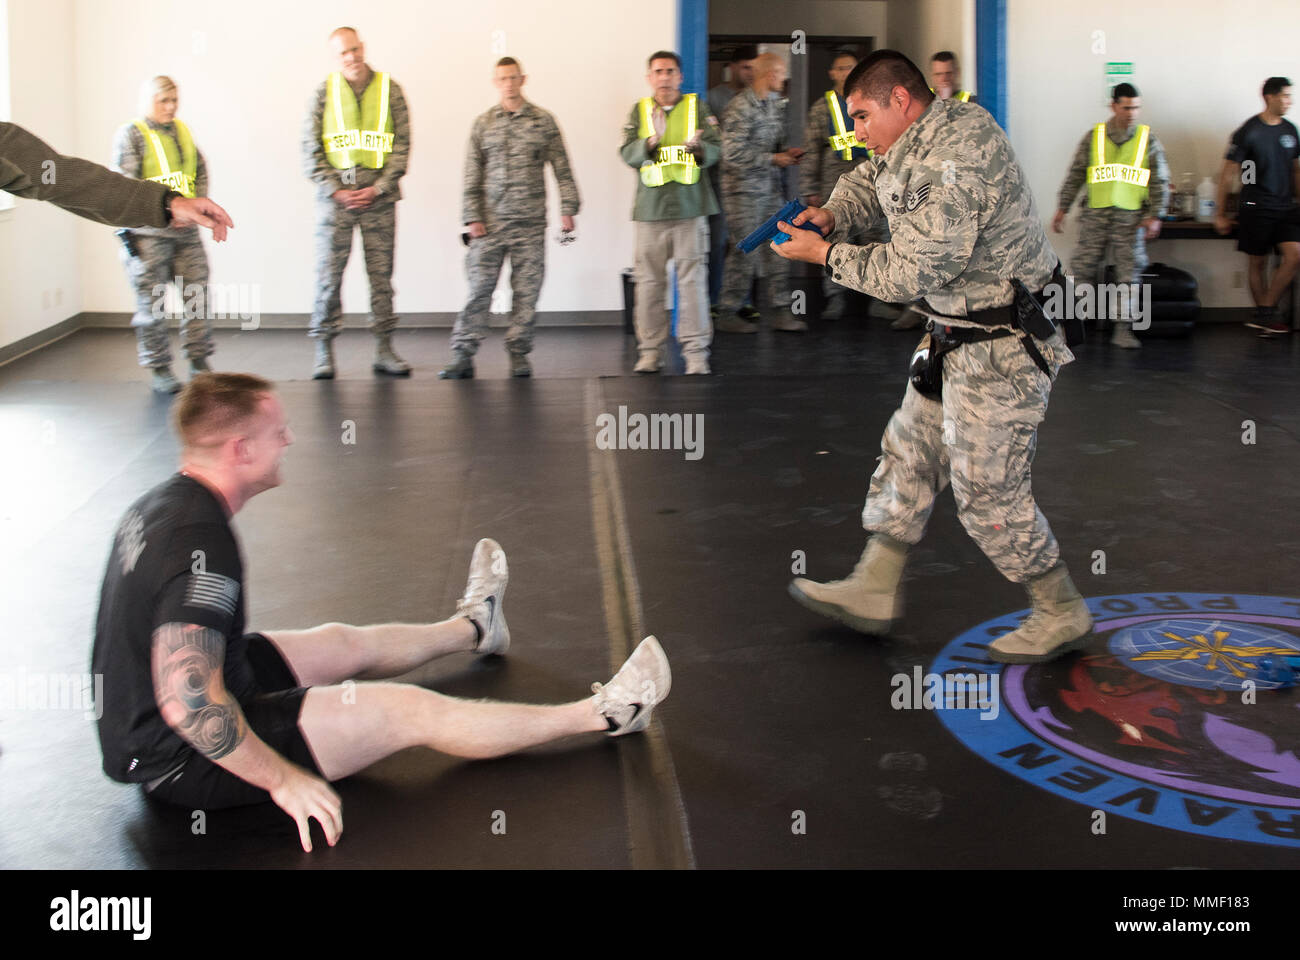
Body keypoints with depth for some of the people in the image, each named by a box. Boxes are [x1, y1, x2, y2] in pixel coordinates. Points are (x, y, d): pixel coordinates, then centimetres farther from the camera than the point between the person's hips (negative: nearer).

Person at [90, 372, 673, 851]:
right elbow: (187, 703, -37)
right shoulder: (201, 544, -31)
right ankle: (603, 714, 8)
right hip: (185, 764, -10)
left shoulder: (159, 504, 1)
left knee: (344, 644, 25)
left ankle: (472, 627, 55)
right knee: (411, 710, -6)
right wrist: (283, 779, -28)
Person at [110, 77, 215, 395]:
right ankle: (159, 369, 9)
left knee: (197, 295, 4)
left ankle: (199, 360, 15)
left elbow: (201, 171, 18)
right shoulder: (130, 135, -4)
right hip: (147, 234, -5)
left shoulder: (182, 131, 13)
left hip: (186, 231, 5)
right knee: (152, 304, 0)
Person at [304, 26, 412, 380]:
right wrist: (336, 191, -7)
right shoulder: (323, 93, 6)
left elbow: (402, 146, 3)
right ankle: (324, 351, 4)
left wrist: (378, 189, -7)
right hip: (335, 195, -1)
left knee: (381, 274, 3)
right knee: (329, 274, -3)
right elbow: (311, 150, 3)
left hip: (379, 196, 1)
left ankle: (384, 350, 9)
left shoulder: (389, 90, 6)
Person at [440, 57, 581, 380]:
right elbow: (471, 177, 6)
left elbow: (562, 169, 7)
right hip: (490, 221, 0)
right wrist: (472, 217, -2)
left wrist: (567, 208, -1)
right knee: (479, 287, -4)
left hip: (530, 223, 0)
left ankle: (519, 354, 12)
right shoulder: (483, 124, 8)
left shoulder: (544, 121, 7)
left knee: (526, 290, 2)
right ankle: (462, 355, -1)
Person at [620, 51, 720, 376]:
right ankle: (650, 351, 10)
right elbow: (628, 154, 0)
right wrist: (650, 143, -20)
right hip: (650, 209, 1)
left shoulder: (697, 107, 9)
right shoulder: (639, 111, 11)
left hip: (690, 206, -1)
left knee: (692, 280, -5)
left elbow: (716, 149, 2)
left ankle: (696, 351, 0)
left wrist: (699, 149, -20)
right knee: (649, 281, 1)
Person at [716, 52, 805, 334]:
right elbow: (732, 153, -20)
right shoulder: (740, 107, -15)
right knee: (745, 250, -4)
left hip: (770, 187, 8)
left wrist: (786, 151, 2)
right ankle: (727, 314, 7)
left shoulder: (776, 103, 12)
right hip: (743, 189, -8)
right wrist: (773, 159, -17)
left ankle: (781, 311, 10)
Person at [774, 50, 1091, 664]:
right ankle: (873, 591, 26)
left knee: (987, 490, -1)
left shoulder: (953, 163, -26)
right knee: (908, 454, 15)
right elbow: (870, 182, 22)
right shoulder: (921, 139, 5)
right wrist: (832, 215, 1)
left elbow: (911, 273, -25)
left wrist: (825, 254, -15)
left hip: (1000, 347, -10)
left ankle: (1062, 614, 16)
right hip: (958, 333, 10)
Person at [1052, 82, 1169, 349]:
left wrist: (1155, 215, -3)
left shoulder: (1149, 140, 5)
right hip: (1095, 214, 0)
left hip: (1130, 216, 0)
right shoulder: (1094, 137, 5)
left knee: (1129, 272, -2)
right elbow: (1075, 175, 10)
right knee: (1083, 268, 0)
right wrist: (1062, 207, 5)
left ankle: (1123, 329, 4)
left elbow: (1159, 182, 6)